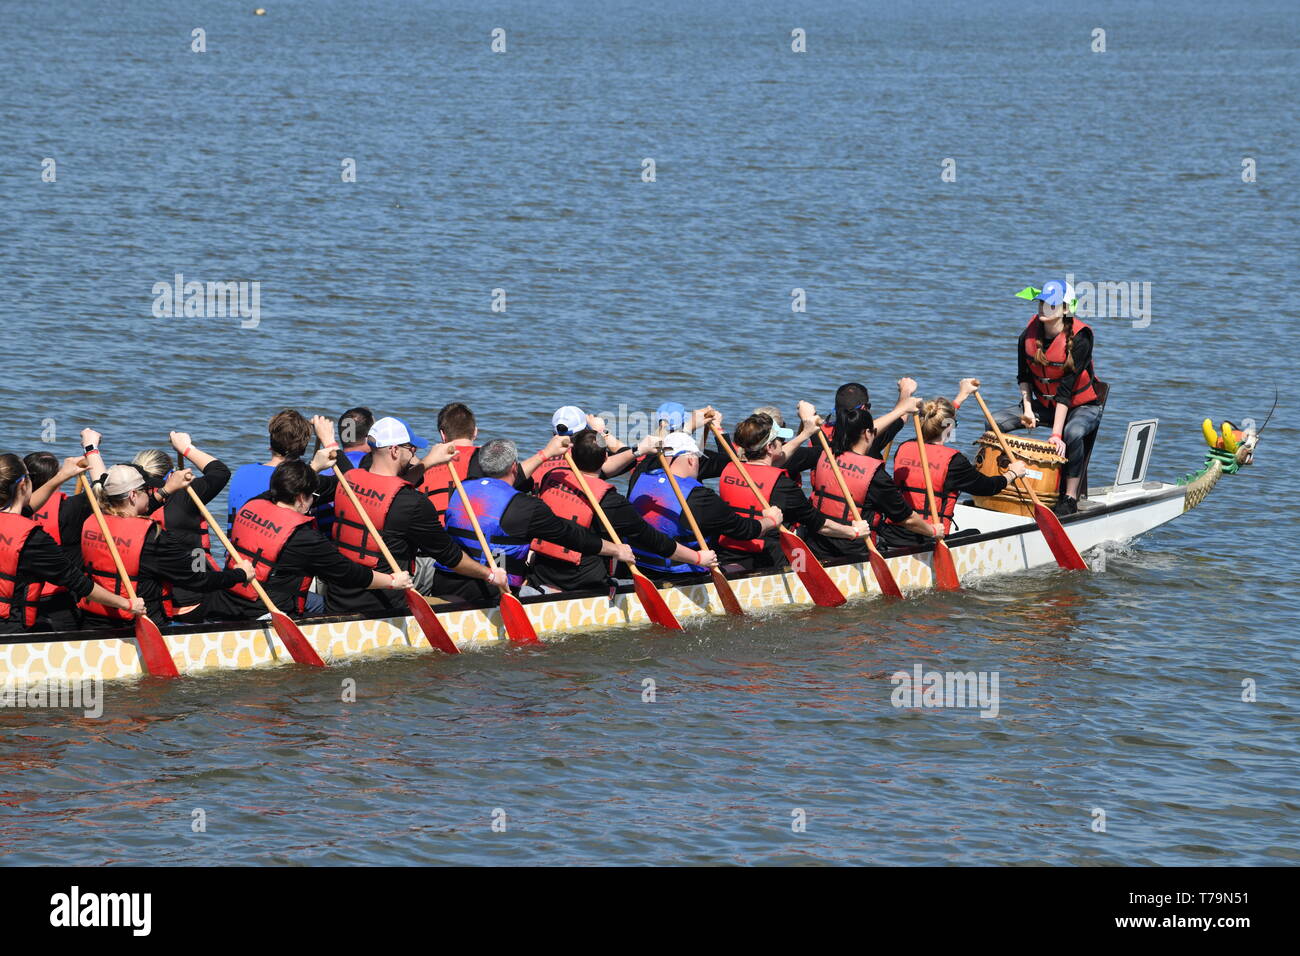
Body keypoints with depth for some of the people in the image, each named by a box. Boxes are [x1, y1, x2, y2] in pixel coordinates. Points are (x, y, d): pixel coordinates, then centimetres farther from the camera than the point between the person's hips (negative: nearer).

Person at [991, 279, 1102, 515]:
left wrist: (1056, 433, -32)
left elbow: (1066, 390, -29)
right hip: (1044, 404, 6)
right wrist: (1027, 409, -10)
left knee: (1073, 433, -39)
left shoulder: (1079, 339, -25)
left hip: (1082, 405, -6)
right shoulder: (1029, 336, -9)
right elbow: (1024, 377, 6)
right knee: (995, 423, -12)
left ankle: (1070, 498, -26)